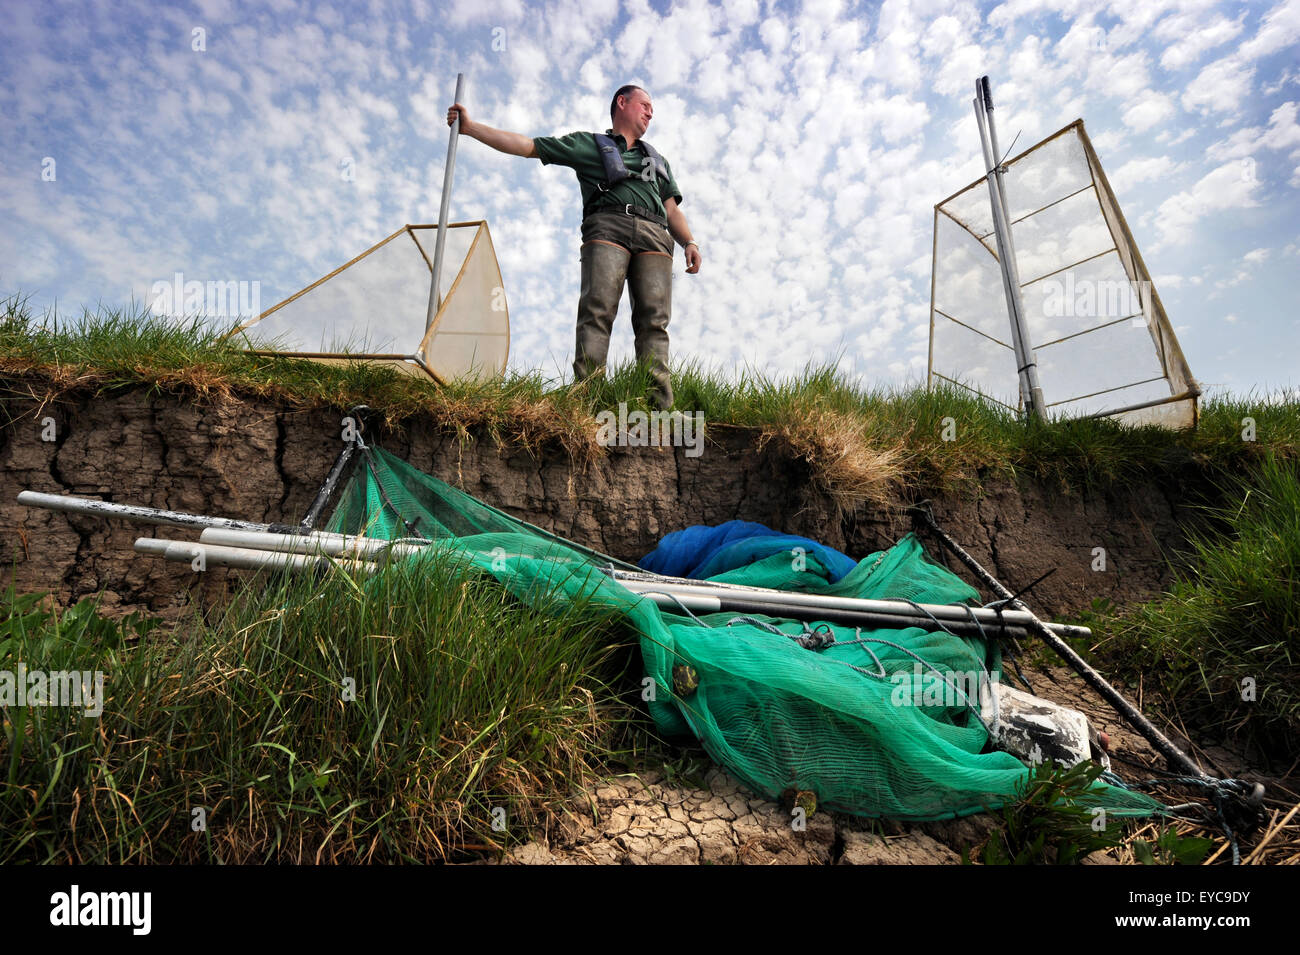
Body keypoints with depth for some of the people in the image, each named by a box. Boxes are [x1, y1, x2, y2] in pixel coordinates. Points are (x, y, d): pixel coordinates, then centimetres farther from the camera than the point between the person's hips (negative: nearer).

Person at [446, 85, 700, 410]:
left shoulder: (658, 160, 38)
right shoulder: (587, 144, 27)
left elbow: (672, 209, 27)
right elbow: (526, 145, 22)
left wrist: (689, 242, 6)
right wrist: (470, 126, 15)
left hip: (654, 236, 3)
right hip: (607, 227, -3)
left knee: (654, 319, -17)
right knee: (597, 309, -25)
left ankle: (660, 405, -30)